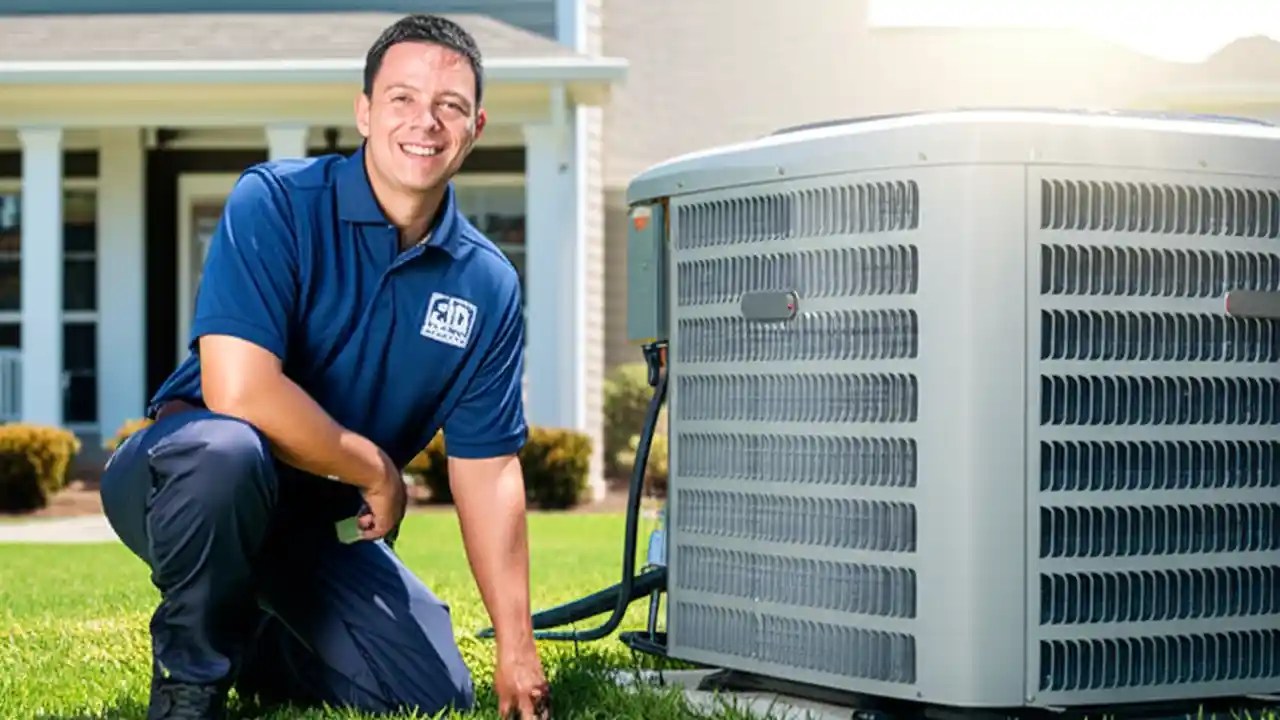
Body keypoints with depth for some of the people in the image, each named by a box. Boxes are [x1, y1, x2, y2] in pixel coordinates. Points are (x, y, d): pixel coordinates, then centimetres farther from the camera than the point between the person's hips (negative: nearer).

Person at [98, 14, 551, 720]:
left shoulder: (487, 284, -2)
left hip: (318, 524, 5)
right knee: (227, 449, -39)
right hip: (184, 475, -5)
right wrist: (378, 471, -15)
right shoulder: (276, 202, -17)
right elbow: (238, 391, -28)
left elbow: (487, 470, 0)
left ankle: (252, 644, 23)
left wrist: (516, 650, -4)